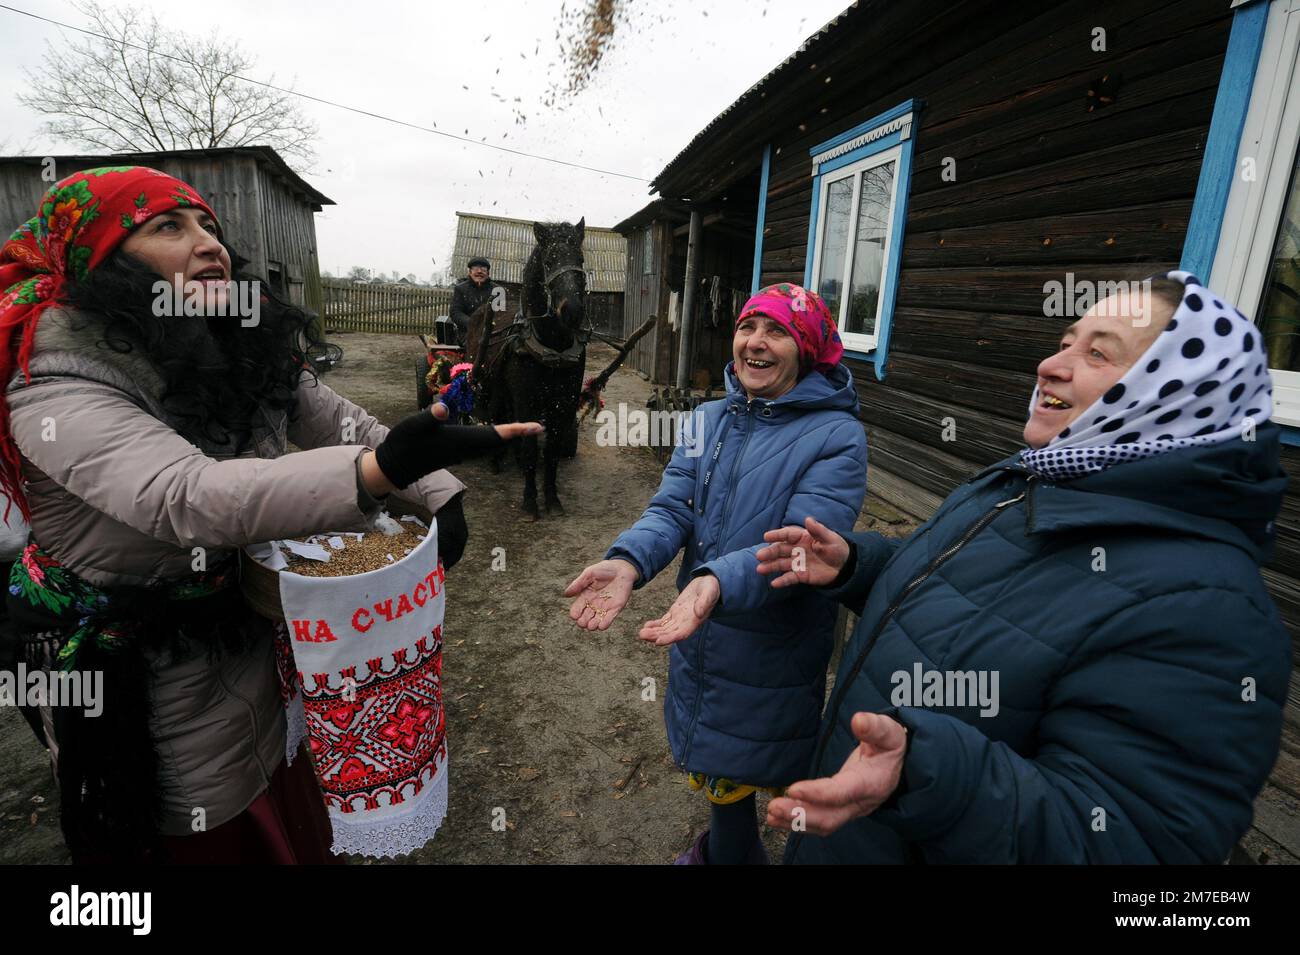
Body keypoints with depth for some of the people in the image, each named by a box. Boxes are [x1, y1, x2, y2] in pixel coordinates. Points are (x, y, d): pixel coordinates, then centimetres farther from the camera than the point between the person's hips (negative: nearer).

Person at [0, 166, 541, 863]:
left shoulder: (247, 353, -2)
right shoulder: (57, 390, -24)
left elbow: (346, 424, 3)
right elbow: (187, 498, -41)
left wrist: (439, 490, -13)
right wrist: (382, 468, -55)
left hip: (267, 644, 6)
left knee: (297, 824, 24)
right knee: (214, 837, 17)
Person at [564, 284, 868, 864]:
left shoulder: (837, 436, -16)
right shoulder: (708, 422, 1)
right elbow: (672, 509, -8)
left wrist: (717, 580, -44)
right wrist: (628, 561, -29)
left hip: (775, 657, -5)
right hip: (700, 642, 5)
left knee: (767, 771, 16)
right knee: (715, 768, 26)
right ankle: (727, 851, 56)